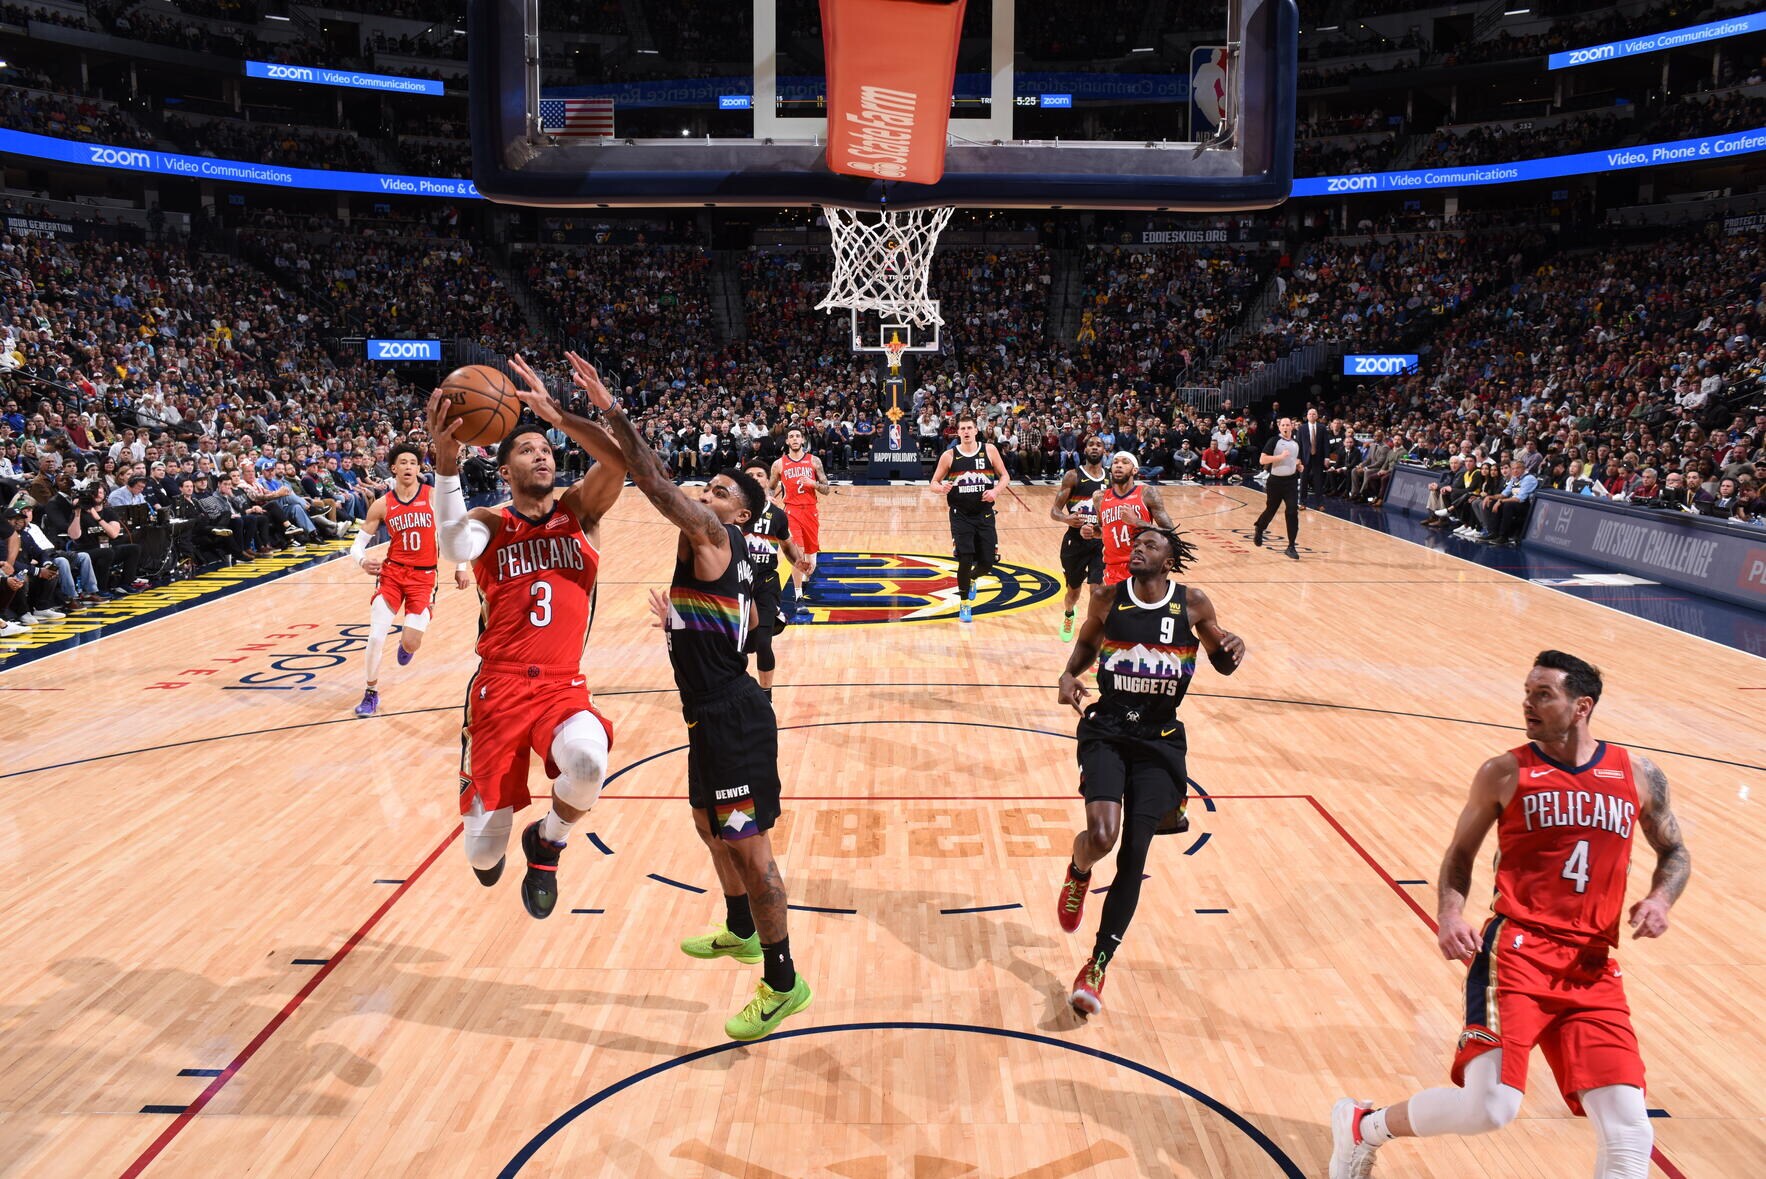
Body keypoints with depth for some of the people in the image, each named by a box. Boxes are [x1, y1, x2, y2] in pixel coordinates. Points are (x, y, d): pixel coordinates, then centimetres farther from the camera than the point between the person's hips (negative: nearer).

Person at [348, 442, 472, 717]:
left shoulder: (433, 497, -4)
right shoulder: (382, 505, -2)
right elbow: (357, 545, 2)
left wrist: (461, 567, 4)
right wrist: (362, 560, -20)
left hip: (424, 576, -1)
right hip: (392, 572, 1)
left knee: (411, 644, -4)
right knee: (376, 636, -10)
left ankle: (406, 645, 37)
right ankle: (371, 694, 11)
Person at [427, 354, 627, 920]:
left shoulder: (579, 508, 8)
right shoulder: (490, 523, 5)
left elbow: (619, 461, -12)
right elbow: (455, 547, -20)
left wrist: (556, 414, -21)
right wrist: (447, 464, -32)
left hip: (564, 689, 0)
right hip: (498, 688, 0)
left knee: (586, 762, -36)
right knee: (483, 852, 0)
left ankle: (547, 841, 0)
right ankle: (489, 846, 43)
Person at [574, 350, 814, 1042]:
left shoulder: (712, 536, -12)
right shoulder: (728, 557, 16)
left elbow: (655, 481, -25)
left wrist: (611, 410, -26)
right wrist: (680, 622, 32)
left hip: (731, 716, -11)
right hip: (718, 713, 11)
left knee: (747, 844, -4)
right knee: (711, 822, 26)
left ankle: (783, 982, 6)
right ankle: (740, 930, 46)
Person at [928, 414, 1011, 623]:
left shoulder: (989, 450, -1)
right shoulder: (949, 455, -3)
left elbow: (1005, 477, 4)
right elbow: (934, 483, 2)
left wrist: (996, 491, -17)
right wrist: (941, 488, -22)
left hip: (984, 514, 2)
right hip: (961, 515, -2)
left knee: (987, 561, 2)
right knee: (965, 560, -11)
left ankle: (972, 580, 39)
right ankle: (963, 604, 8)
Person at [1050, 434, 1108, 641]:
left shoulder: (1110, 478, 4)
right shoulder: (1073, 476, -6)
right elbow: (1054, 511, -9)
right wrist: (1066, 519, -30)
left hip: (1101, 542, 1)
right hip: (1075, 541, -1)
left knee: (1098, 589, -16)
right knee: (1074, 588, 18)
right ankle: (1068, 615, 51)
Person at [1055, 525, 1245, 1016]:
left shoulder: (1193, 604, -2)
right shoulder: (1108, 599, -1)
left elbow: (1222, 663, 10)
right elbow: (1087, 642, 17)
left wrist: (1233, 648, -13)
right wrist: (1070, 675, -2)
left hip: (1160, 740, 0)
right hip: (1106, 730, 0)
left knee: (1134, 855, -6)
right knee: (1101, 836, -22)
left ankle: (1096, 968, 8)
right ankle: (1078, 873, 18)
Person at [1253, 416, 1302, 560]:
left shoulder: (1296, 444, 9)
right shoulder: (1274, 441, -8)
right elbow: (1262, 460, -16)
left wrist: (1298, 465, 5)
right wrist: (1280, 456, -23)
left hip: (1291, 481, 3)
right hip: (1275, 481, -3)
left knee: (1292, 512, -8)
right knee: (1270, 510, 11)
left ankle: (1291, 546, -4)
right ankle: (1258, 529, 44)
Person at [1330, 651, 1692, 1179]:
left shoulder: (1638, 775, 9)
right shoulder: (1505, 773, 1)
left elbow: (1675, 852, 23)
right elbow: (1460, 855, 10)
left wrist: (1661, 898, 1)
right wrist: (1451, 913, -9)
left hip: (1593, 966, 4)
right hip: (1518, 951, -4)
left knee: (1631, 1135, -4)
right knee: (1490, 1107, -17)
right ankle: (1363, 1126, 10)